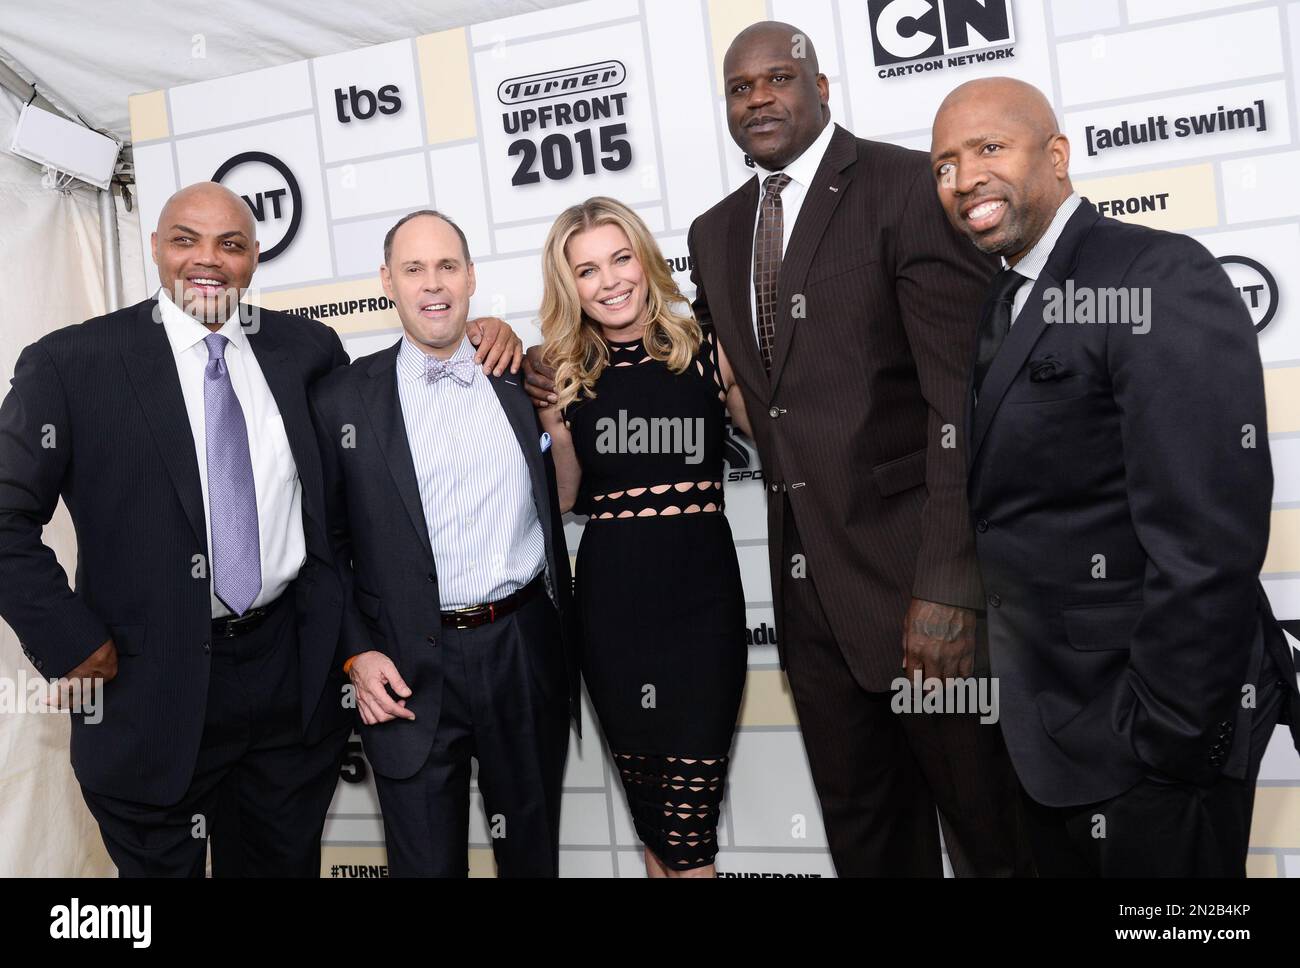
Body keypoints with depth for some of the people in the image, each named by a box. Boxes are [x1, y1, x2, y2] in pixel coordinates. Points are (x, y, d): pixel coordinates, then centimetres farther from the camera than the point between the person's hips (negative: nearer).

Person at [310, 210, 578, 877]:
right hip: (411, 674, -2)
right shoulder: (342, 400, -1)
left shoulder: (521, 385, 5)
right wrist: (357, 652, -7)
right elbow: (327, 542, 3)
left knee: (532, 852, 18)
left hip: (527, 654, 2)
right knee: (427, 862, 9)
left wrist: (568, 646, 12)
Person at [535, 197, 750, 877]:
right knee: (651, 817, 11)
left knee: (689, 826, -3)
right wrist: (557, 423, -1)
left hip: (701, 592, -2)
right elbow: (565, 498, 13)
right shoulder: (565, 375, 6)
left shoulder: (706, 349, 1)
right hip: (611, 598, 2)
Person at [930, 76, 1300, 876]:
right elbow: (1011, 503, 9)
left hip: (1145, 732, -8)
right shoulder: (1009, 305, 10)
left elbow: (1205, 545, -24)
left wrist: (1170, 741, -21)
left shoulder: (1162, 279, -18)